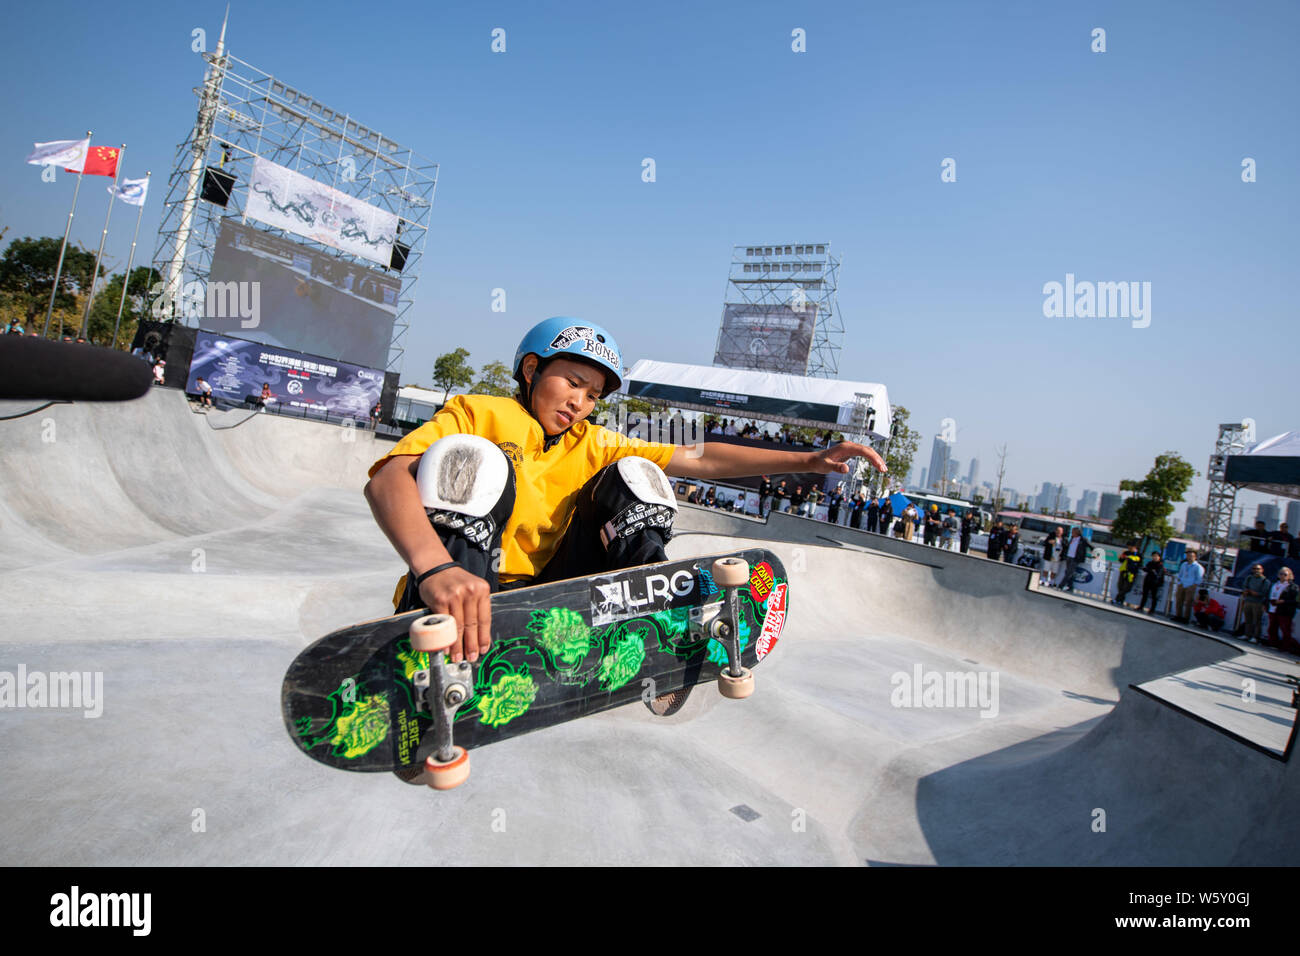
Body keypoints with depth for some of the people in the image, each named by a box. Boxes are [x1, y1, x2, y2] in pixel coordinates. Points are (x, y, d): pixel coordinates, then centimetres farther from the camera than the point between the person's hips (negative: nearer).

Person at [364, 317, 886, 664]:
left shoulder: (590, 444, 14)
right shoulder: (476, 413, -3)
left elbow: (697, 458, 6)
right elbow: (385, 479, -22)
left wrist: (806, 461, -5)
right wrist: (435, 568, -43)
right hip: (473, 603, -4)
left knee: (634, 475, -1)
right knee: (466, 456, -27)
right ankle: (444, 652, -34)